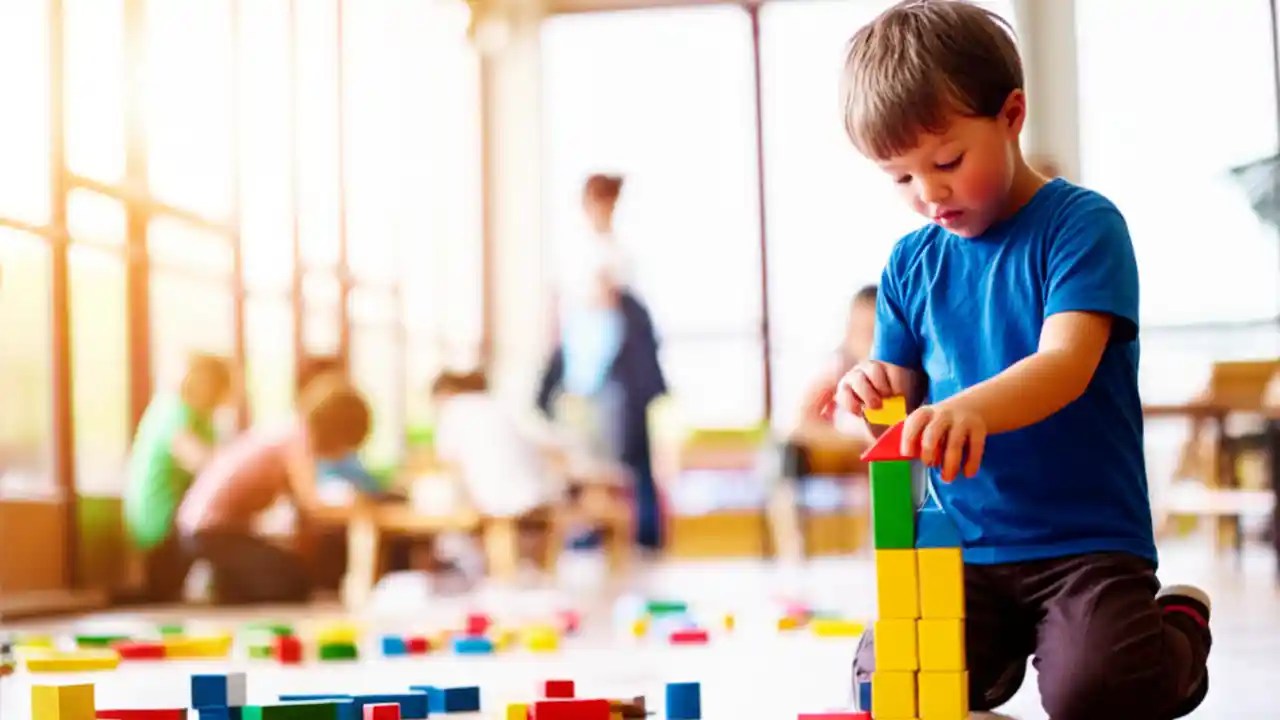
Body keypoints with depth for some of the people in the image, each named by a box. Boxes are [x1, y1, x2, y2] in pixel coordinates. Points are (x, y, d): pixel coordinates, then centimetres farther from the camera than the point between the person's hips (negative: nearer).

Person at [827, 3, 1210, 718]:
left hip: (1088, 537, -4)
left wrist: (972, 408, -43)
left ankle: (1178, 629, 13)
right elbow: (904, 397, 12)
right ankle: (1007, 645, 19)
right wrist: (876, 393, -14)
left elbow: (1068, 364, -23)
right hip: (964, 545, 5)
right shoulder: (910, 264, 9)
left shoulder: (1082, 223, -8)